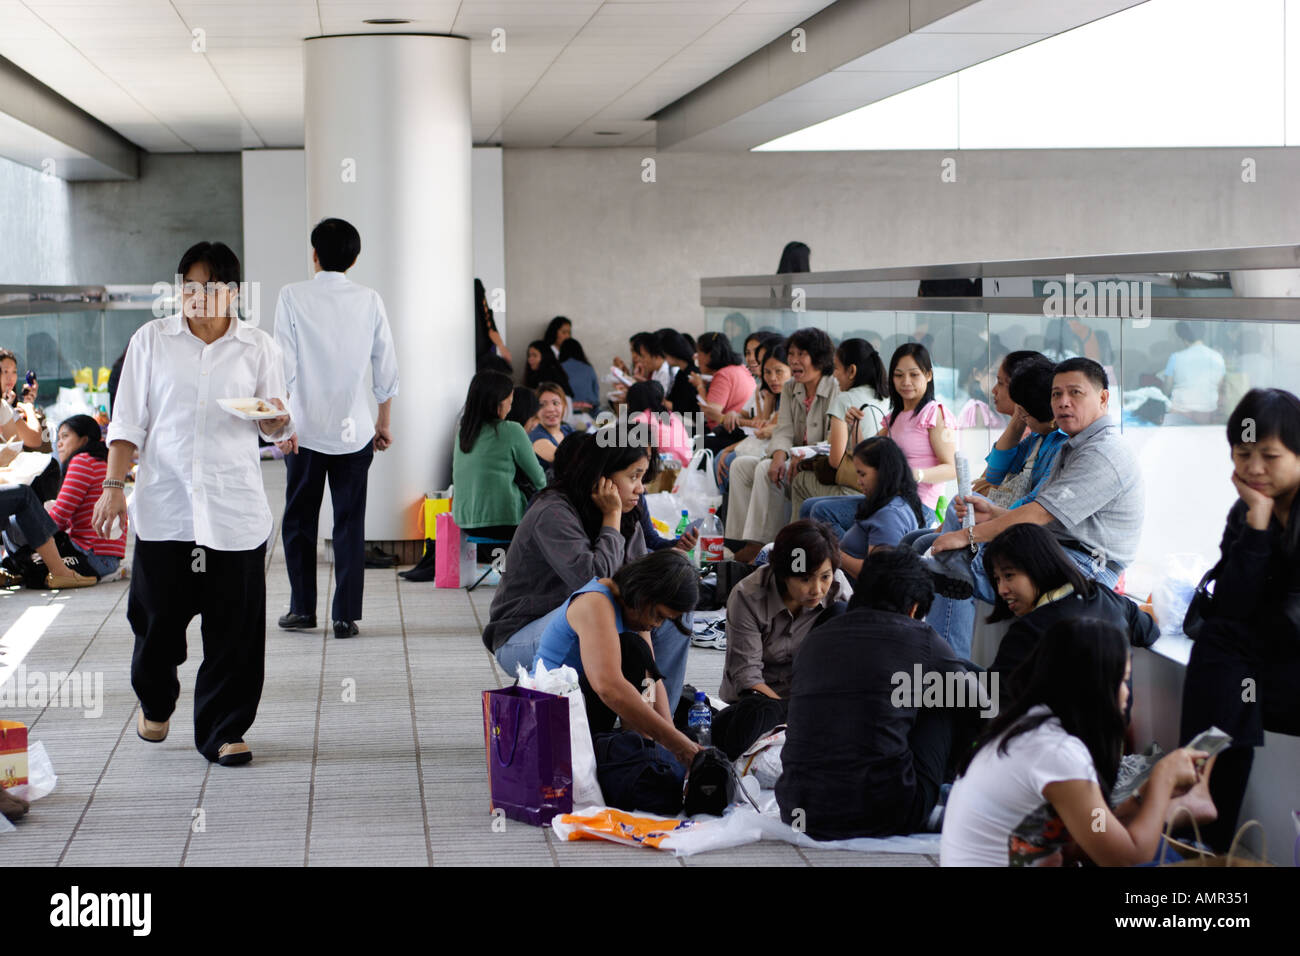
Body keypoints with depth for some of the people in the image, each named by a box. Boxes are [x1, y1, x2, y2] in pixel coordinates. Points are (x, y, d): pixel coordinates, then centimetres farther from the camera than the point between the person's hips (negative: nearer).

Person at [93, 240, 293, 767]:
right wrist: (113, 486, 0)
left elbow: (275, 429, 11)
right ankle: (155, 699, 33)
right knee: (156, 616, 4)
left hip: (235, 509, 0)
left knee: (234, 625, -2)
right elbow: (128, 420, 7)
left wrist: (277, 418, -12)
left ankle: (223, 731, 9)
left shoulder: (258, 347, 8)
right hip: (163, 505, 0)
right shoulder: (151, 339, 7)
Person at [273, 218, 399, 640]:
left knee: (299, 520, 12)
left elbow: (284, 366, -8)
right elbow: (387, 370, 4)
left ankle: (302, 609, 15)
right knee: (350, 523, 5)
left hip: (306, 429, -1)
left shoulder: (293, 296, -5)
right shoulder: (370, 300, 1)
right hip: (355, 429, 1)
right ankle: (346, 616, 3)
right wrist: (384, 422, 14)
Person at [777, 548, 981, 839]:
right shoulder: (920, 638, 4)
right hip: (884, 814, -4)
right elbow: (982, 709, 18)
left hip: (799, 814, 4)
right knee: (954, 705, 16)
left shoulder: (814, 640, 15)